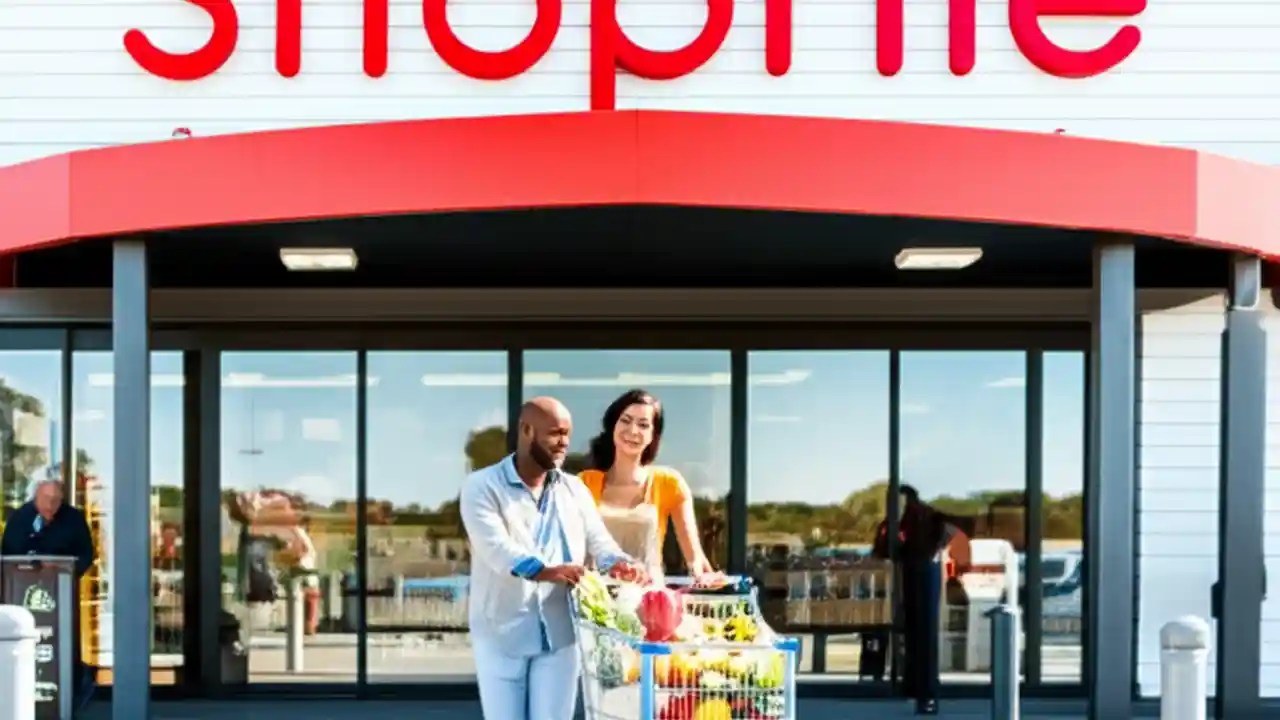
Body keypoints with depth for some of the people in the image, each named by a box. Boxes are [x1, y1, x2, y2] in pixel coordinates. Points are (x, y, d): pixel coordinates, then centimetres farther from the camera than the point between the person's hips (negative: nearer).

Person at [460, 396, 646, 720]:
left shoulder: (575, 490, 11)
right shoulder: (482, 486, -5)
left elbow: (599, 541, 4)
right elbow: (495, 546, -20)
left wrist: (619, 563, -22)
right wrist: (544, 571, -38)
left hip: (559, 635, 3)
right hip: (501, 635, -3)